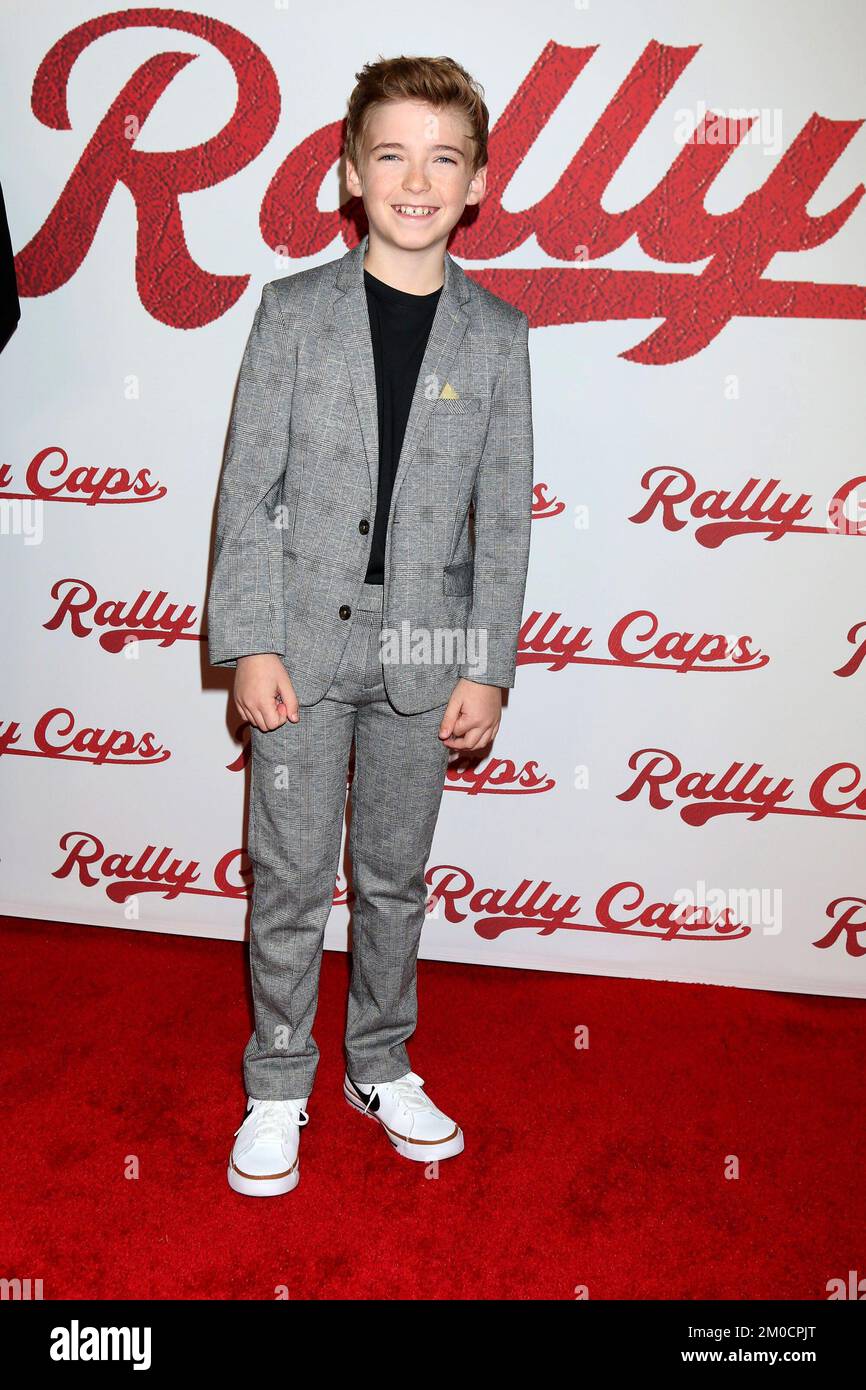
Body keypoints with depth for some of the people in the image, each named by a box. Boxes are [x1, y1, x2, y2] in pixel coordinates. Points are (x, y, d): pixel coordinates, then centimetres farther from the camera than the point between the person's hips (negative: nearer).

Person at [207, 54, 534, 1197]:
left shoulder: (497, 335, 4)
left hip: (425, 653, 1)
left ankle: (380, 1067, 34)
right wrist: (250, 643, -9)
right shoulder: (294, 310, 1)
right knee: (291, 883, 7)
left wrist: (487, 669, -3)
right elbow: (248, 488, -2)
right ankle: (278, 1090, 26)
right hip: (304, 642, -1)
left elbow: (505, 516, 2)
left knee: (396, 878, 14)